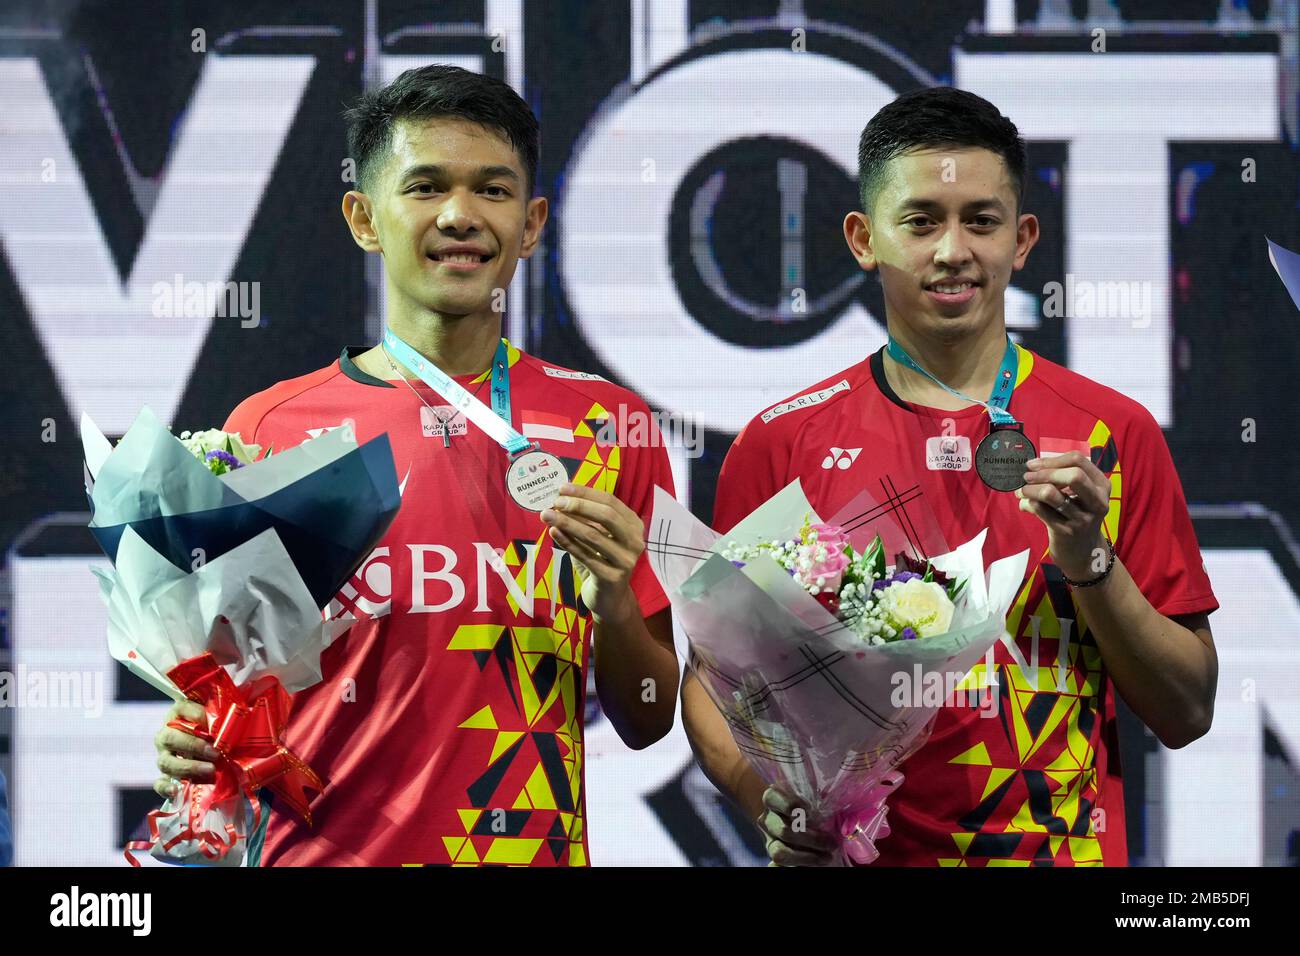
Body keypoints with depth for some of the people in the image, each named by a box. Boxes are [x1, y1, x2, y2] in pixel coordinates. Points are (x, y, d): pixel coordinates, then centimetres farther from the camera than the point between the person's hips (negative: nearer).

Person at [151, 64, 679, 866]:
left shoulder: (607, 426, 0)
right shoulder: (269, 431, -2)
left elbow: (648, 723, 4)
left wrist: (614, 606, -14)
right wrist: (190, 750, -14)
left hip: (537, 851, 0)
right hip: (316, 851, 0)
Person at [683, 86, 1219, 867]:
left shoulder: (1114, 436, 1)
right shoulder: (782, 443, 1)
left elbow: (1187, 715, 1)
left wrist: (1088, 558, -12)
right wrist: (766, 795, -13)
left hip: (1059, 850, -1)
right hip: (841, 853, 1)